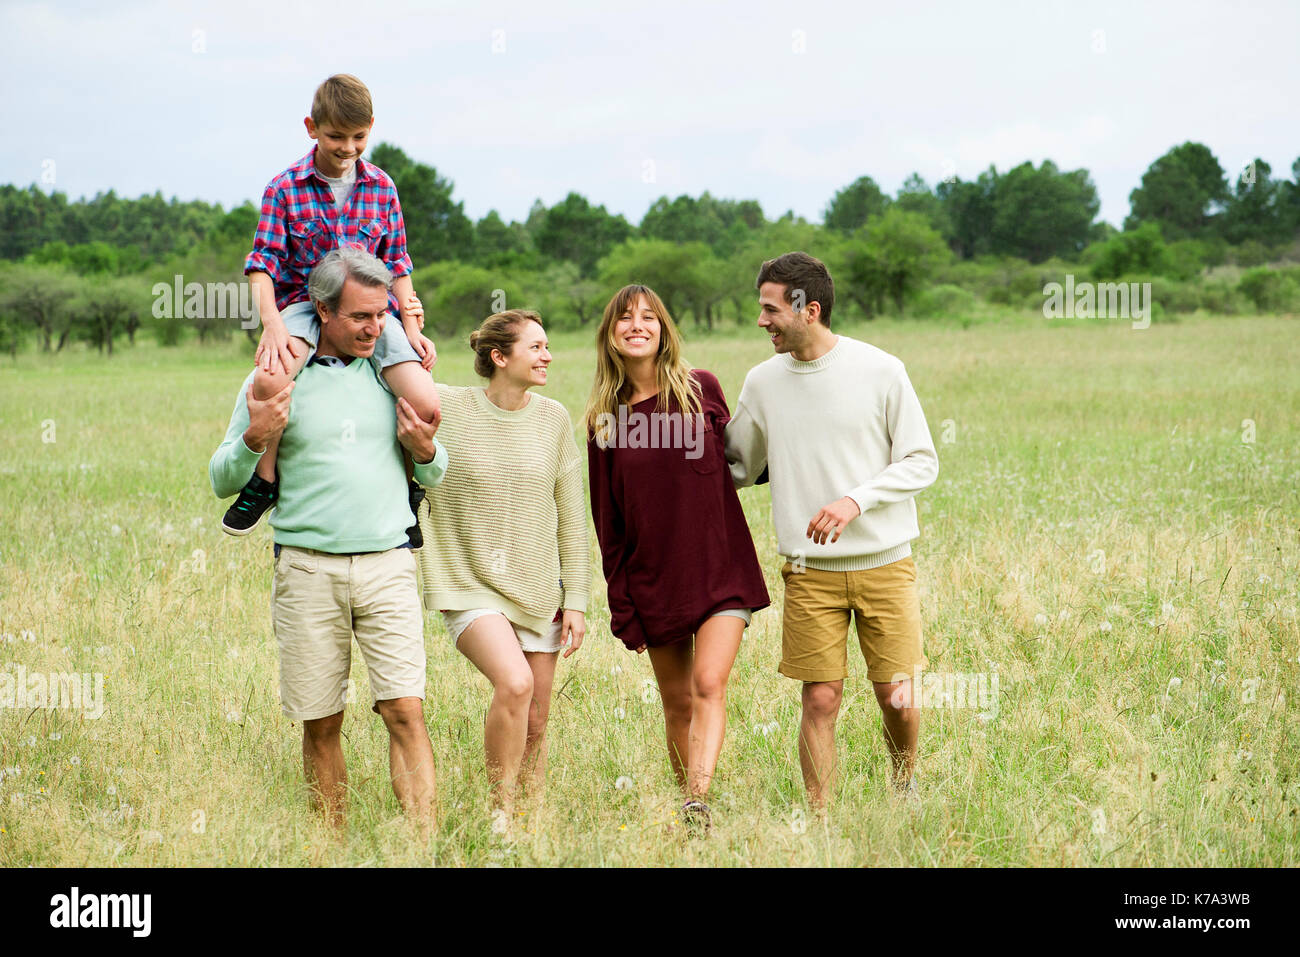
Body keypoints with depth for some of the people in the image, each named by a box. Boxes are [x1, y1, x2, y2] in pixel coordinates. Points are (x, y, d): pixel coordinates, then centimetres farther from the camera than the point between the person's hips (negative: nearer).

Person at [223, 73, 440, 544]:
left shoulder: (381, 188, 9)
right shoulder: (285, 188, 0)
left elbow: (396, 264, 13)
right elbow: (262, 263, -5)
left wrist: (411, 327, 3)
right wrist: (271, 324, -20)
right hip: (304, 305, -2)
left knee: (426, 405, -21)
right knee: (270, 380, -36)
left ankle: (406, 486, 11)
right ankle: (264, 480, -10)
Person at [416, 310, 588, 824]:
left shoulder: (553, 419, 3)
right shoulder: (445, 407, -9)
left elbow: (571, 518, 8)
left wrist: (576, 600, 5)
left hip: (538, 589, 4)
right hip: (471, 585, -4)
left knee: (535, 724, 7)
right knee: (514, 682, -26)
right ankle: (501, 811, -11)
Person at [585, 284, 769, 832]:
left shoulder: (701, 390, 0)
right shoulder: (604, 419, 3)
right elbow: (608, 520, 5)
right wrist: (620, 606, 3)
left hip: (721, 570, -1)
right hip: (653, 579, 2)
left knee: (709, 684, -17)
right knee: (677, 703, 7)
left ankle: (699, 801, -25)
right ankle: (687, 807, 17)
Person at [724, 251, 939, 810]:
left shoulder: (880, 371, -5)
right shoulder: (762, 383, 4)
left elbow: (922, 463, -3)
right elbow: (738, 468, 19)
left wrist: (855, 500, -16)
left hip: (885, 563, -2)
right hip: (810, 570, 2)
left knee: (896, 696, 0)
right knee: (821, 700, -3)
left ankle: (904, 781, 30)